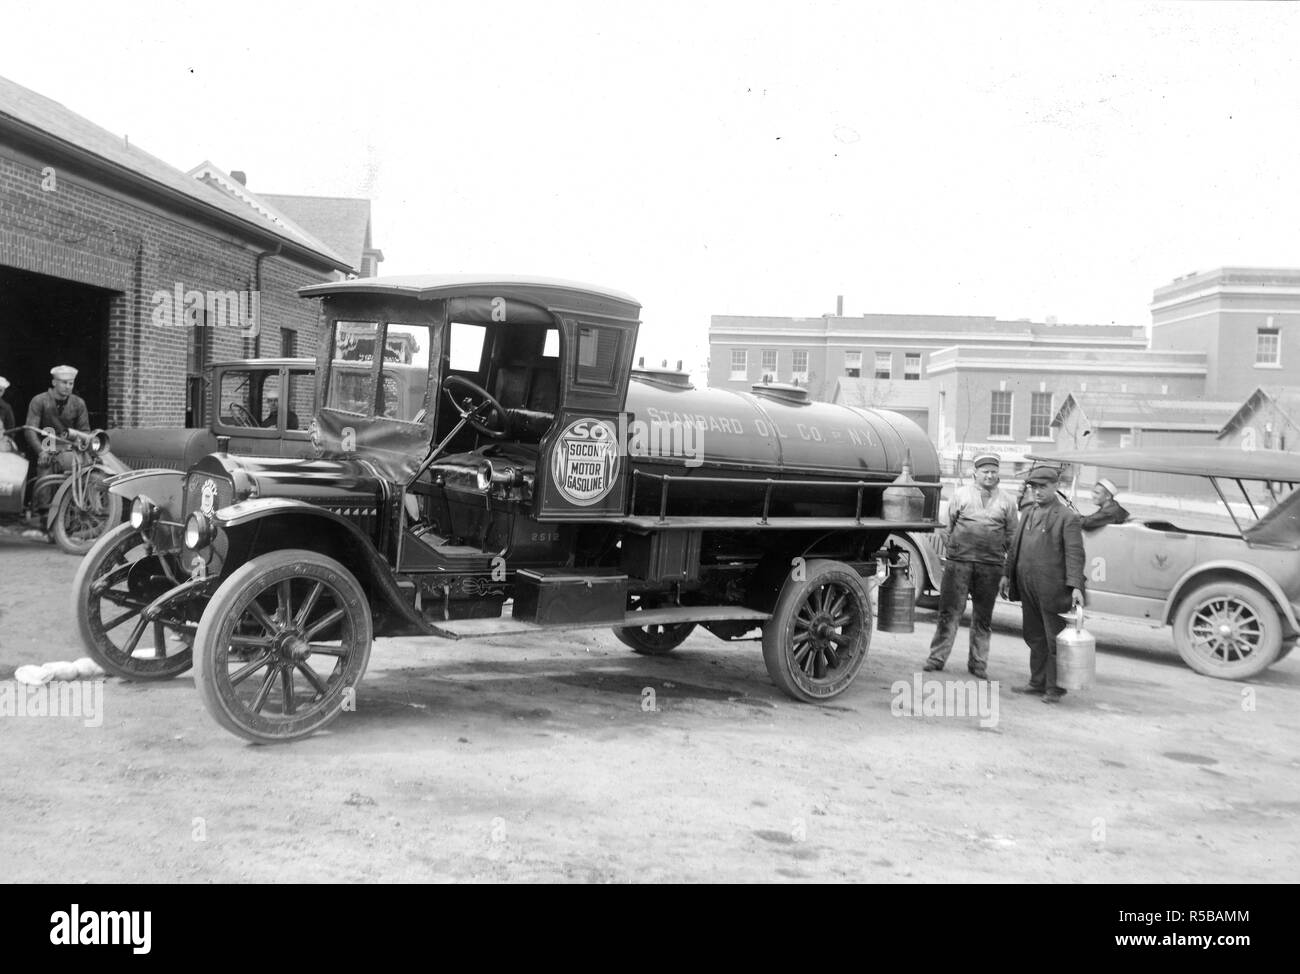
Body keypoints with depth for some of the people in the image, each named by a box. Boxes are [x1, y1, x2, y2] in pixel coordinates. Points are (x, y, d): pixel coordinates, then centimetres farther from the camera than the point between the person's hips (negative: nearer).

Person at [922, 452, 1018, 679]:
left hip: (990, 566, 1)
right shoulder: (961, 494, 7)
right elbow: (948, 525, 10)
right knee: (950, 611, -1)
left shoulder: (1007, 501, 10)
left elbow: (1011, 536, 13)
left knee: (983, 616, 8)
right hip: (958, 561, -1)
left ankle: (978, 664, 18)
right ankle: (937, 657, 7)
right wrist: (948, 551, 8)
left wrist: (1009, 567, 10)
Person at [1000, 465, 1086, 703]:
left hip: (1053, 591, -7)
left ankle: (1055, 689, 9)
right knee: (1034, 638, 16)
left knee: (1055, 641, 2)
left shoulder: (1067, 518, -8)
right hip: (1028, 589, 7)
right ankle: (1038, 682, 27)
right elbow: (1015, 547, 21)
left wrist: (1075, 586, -21)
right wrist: (1007, 574, 18)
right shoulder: (1028, 514, 15)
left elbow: (1074, 555, -14)